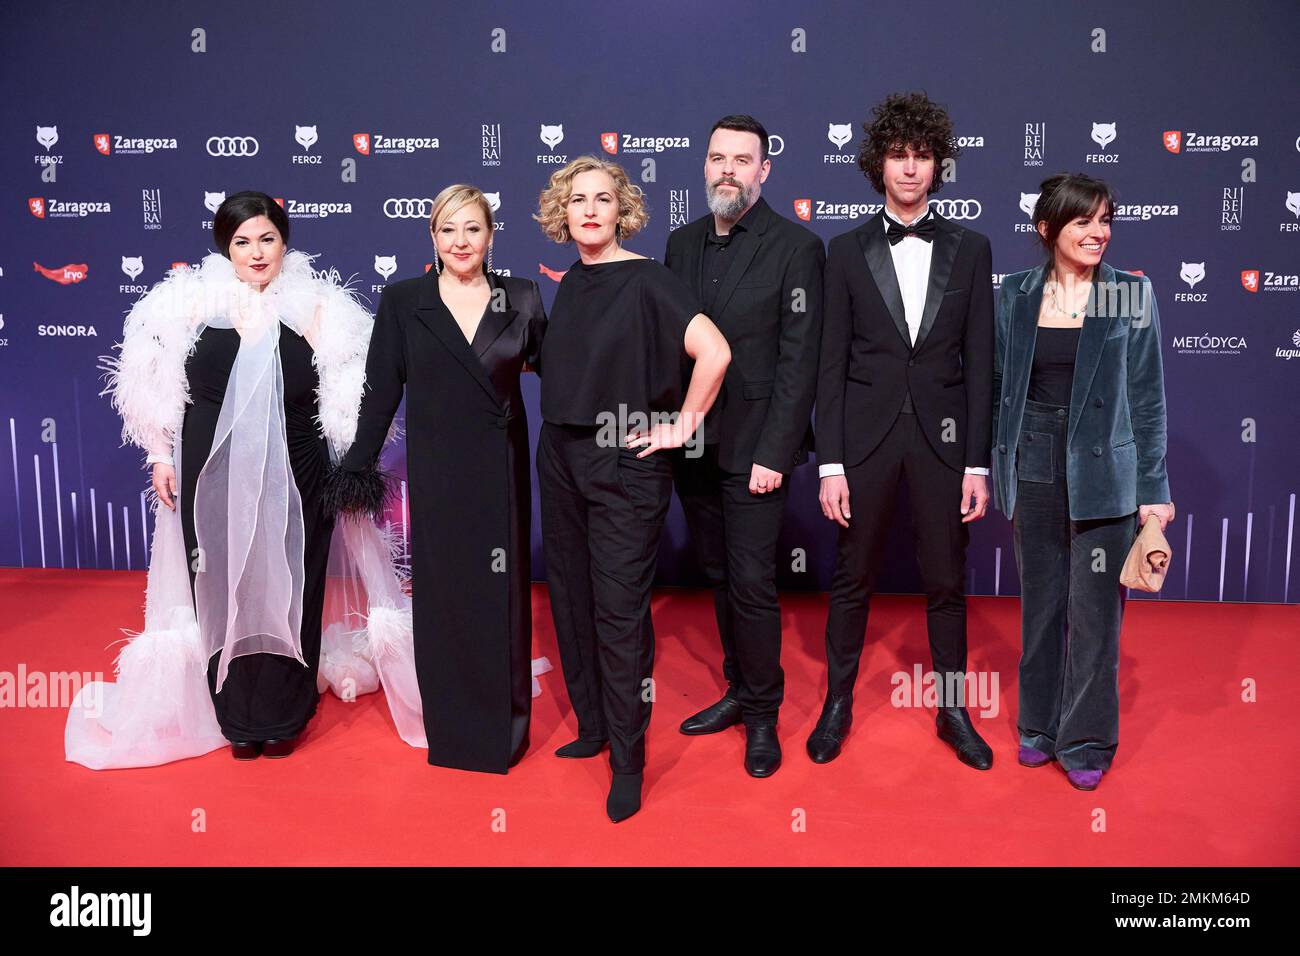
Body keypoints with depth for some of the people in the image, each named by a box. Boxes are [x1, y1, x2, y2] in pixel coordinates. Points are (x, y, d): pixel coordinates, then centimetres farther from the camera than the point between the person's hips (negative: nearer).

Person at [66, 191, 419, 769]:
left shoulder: (315, 308, 0)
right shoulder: (193, 302, 2)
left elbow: (343, 402, 0)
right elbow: (161, 388, 7)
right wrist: (162, 456, 5)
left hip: (293, 476, 0)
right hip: (213, 474, 1)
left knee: (288, 589, 6)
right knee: (224, 588, 7)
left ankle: (283, 717, 25)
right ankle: (238, 720, 24)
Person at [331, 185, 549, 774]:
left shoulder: (521, 299, 2)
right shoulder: (403, 301, 0)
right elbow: (382, 389, 1)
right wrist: (358, 464, 1)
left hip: (500, 471, 1)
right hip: (436, 472, 0)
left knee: (503, 591, 9)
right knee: (442, 593, 7)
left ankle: (506, 722, 26)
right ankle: (449, 725, 24)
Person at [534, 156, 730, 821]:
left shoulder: (646, 280, -12)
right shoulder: (569, 284, 10)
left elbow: (714, 353, -23)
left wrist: (682, 426, -16)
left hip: (624, 465, -7)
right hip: (563, 459, 7)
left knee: (619, 611, -3)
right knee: (572, 600, 14)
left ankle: (627, 763, 10)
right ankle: (592, 728, 31)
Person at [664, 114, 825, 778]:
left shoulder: (796, 247, -6)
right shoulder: (682, 243, 11)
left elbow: (799, 360, -10)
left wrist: (774, 453, -15)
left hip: (752, 447, -5)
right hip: (690, 443, 6)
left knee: (751, 582, -2)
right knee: (719, 576, 15)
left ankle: (762, 715, 14)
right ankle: (739, 690, 30)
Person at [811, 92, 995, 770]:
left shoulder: (969, 250, 5)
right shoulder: (848, 251, 2)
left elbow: (979, 362, 3)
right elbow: (831, 364, -1)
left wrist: (977, 463, -2)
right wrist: (829, 464, -6)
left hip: (942, 436, 1)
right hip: (866, 434, 0)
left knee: (946, 580, 10)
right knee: (852, 577, 9)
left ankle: (953, 709, 26)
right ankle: (838, 704, 25)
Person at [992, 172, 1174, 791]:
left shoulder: (1132, 295, -2)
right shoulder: (1016, 295, 3)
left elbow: (1147, 397, -1)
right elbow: (997, 385, 8)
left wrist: (1154, 488, -3)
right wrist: (983, 467, 6)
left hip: (1102, 473, -2)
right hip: (1033, 471, 2)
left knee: (1095, 611, 3)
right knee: (1039, 605, 12)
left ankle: (1086, 740, 19)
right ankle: (1039, 725, 29)